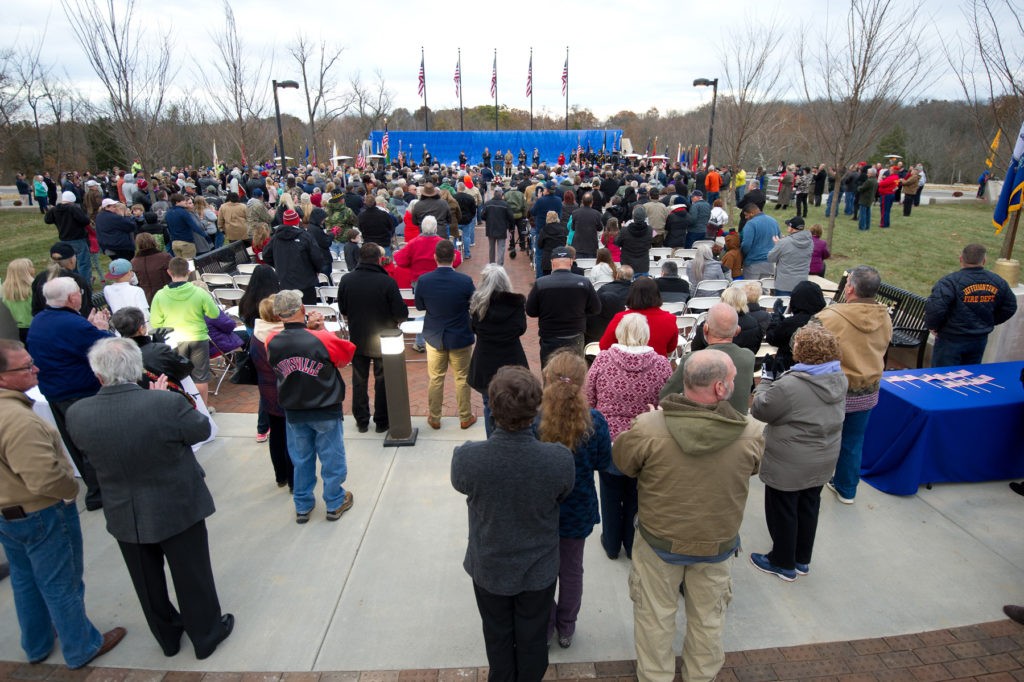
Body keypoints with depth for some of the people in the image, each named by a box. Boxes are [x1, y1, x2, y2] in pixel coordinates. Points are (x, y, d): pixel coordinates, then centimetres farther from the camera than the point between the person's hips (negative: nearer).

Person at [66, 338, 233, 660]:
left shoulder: (76, 414, -18)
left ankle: (167, 636, 45)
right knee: (192, 574, 18)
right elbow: (202, 429, -10)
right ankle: (206, 634, 36)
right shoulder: (168, 403, -28)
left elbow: (88, 451, 3)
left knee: (147, 581, 25)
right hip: (177, 509, -3)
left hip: (124, 515, 3)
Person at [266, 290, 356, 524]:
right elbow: (348, 352, -6)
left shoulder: (272, 342, -14)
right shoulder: (322, 339, -23)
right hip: (326, 411, -3)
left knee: (301, 460, 19)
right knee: (332, 458, 15)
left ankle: (302, 506, 33)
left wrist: (307, 328, -6)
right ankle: (335, 503, 30)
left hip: (293, 412, 3)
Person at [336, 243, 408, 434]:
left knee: (359, 380, 17)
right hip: (383, 340, -2)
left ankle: (362, 421, 26)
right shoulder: (387, 281, -20)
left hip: (357, 340, 3)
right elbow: (402, 314, -17)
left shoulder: (346, 280, -10)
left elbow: (342, 310, 2)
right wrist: (395, 319, 6)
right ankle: (382, 422, 22)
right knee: (382, 381, 13)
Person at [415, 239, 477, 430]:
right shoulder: (465, 281, -21)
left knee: (435, 379, 16)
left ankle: (434, 418, 28)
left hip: (434, 336, 2)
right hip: (460, 337, -2)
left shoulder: (423, 281, -15)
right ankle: (465, 417, 26)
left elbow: (419, 306, 1)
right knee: (462, 378, 13)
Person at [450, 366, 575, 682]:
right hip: (538, 568, 0)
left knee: (497, 635, 28)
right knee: (532, 638, 27)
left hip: (488, 567, 1)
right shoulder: (560, 459, -32)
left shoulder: (466, 458, -33)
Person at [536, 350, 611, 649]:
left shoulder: (531, 421, -25)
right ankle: (566, 628, 43)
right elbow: (603, 464, -7)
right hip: (578, 510, 1)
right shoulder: (594, 421, -22)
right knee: (572, 569, 23)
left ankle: (544, 627, 41)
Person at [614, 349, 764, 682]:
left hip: (659, 541, -1)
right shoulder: (752, 434, -23)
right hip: (718, 544, 2)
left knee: (655, 616, 22)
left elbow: (620, 460, -9)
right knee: (708, 617, 27)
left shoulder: (647, 428, -28)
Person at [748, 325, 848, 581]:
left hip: (789, 466, -7)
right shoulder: (839, 379, -3)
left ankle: (783, 563, 28)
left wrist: (764, 384, 0)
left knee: (782, 511, 11)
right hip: (823, 461, 7)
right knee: (808, 507, 22)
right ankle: (802, 560, 39)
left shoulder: (789, 386, -30)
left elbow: (759, 410, -16)